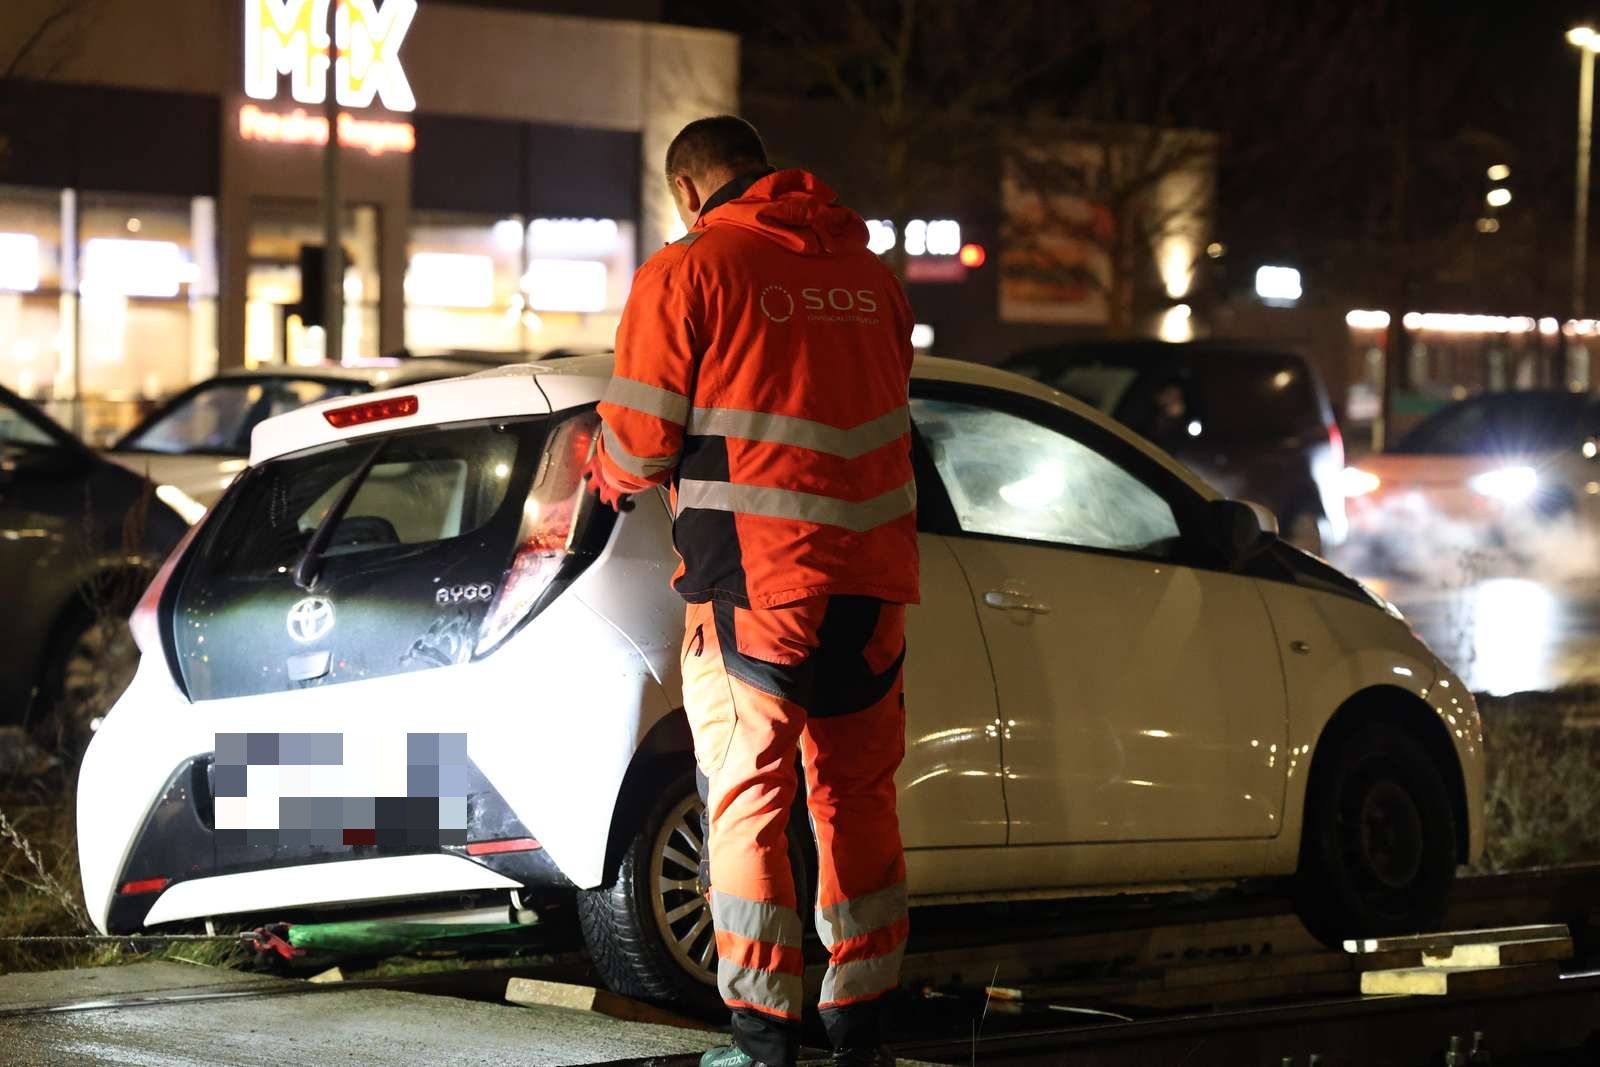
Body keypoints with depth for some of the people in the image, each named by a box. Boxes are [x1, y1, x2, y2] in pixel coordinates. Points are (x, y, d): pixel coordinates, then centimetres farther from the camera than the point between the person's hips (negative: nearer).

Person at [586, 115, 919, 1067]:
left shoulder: (687, 273, -6)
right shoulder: (867, 270, 12)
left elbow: (641, 439, -5)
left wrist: (611, 478, 16)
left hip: (754, 578, -5)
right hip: (869, 573, 5)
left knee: (749, 800, 2)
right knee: (858, 795, 13)